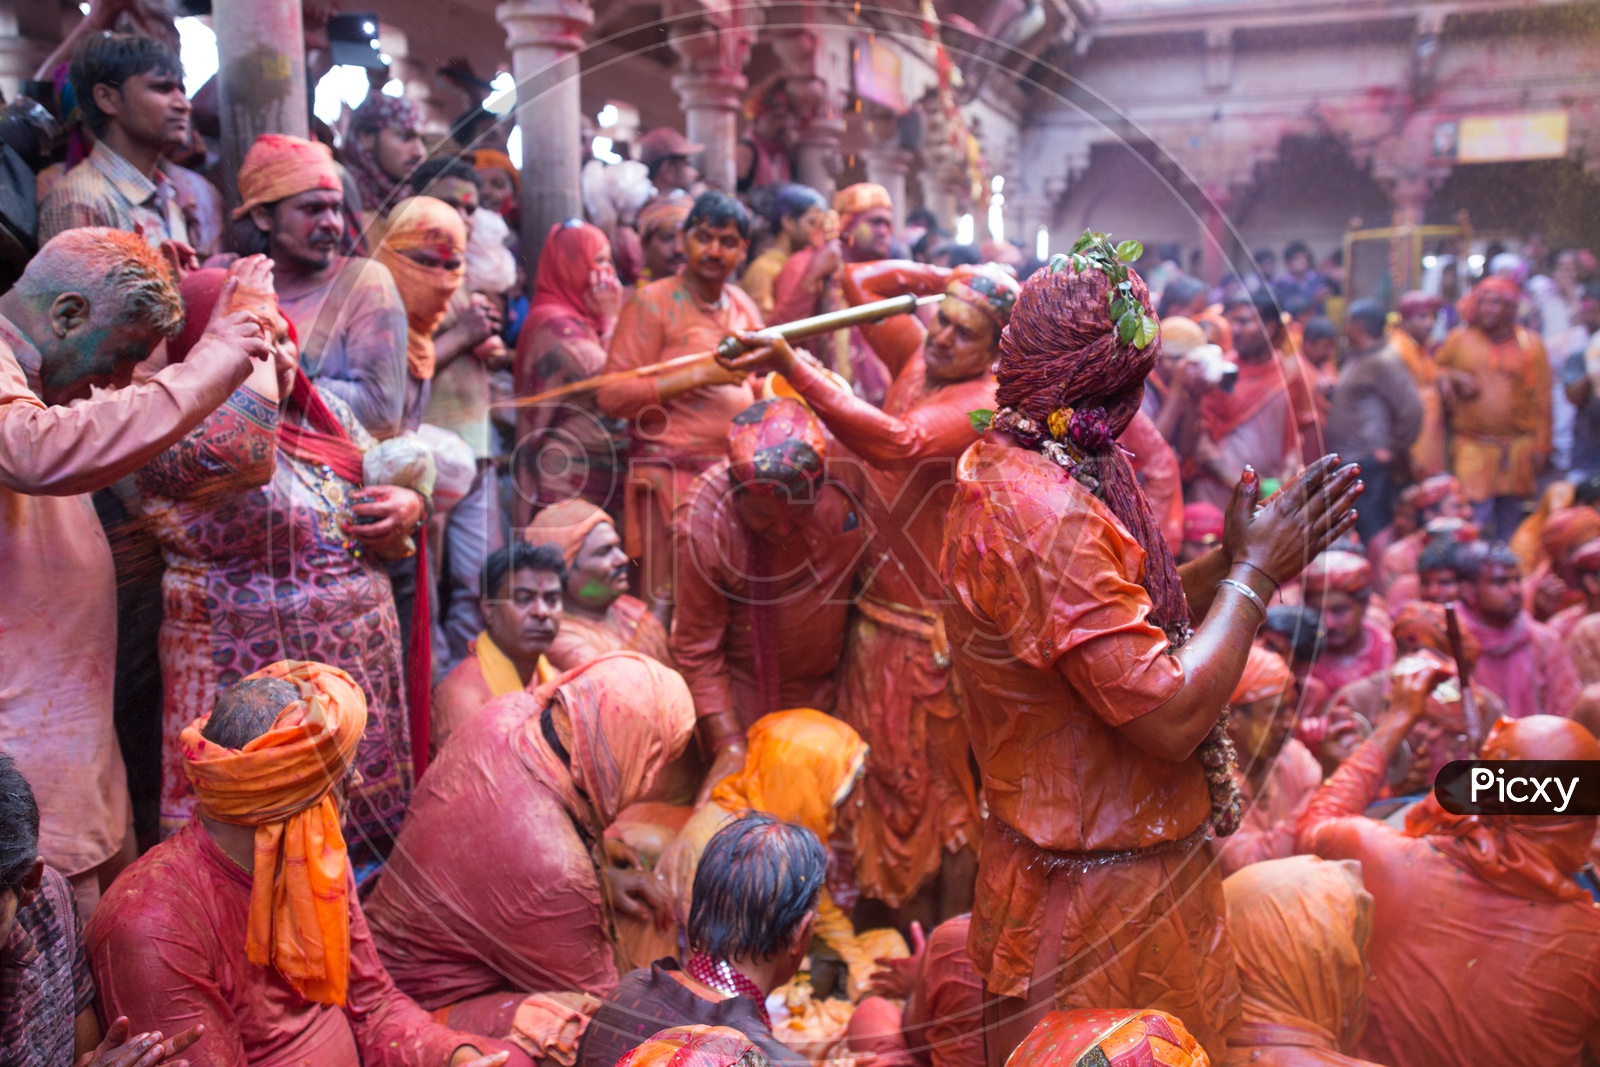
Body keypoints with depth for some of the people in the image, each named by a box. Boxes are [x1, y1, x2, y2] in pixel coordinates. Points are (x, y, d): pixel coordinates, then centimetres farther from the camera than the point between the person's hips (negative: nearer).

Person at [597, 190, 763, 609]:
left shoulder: (744, 306, 16)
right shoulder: (651, 303, -3)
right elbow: (611, 396, -12)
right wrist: (700, 374, -15)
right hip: (673, 475, -6)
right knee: (670, 605, -4)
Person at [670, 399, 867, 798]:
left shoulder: (845, 488, -22)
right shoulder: (703, 527, -27)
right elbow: (696, 648, -16)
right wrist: (729, 745, -18)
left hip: (826, 689, 3)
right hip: (744, 688, -3)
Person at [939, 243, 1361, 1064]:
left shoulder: (1010, 473, 4)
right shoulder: (1045, 515, -29)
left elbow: (1127, 626, 10)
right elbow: (1170, 719, -29)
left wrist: (1230, 559, -1)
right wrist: (1255, 573, -17)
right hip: (1101, 895, -9)